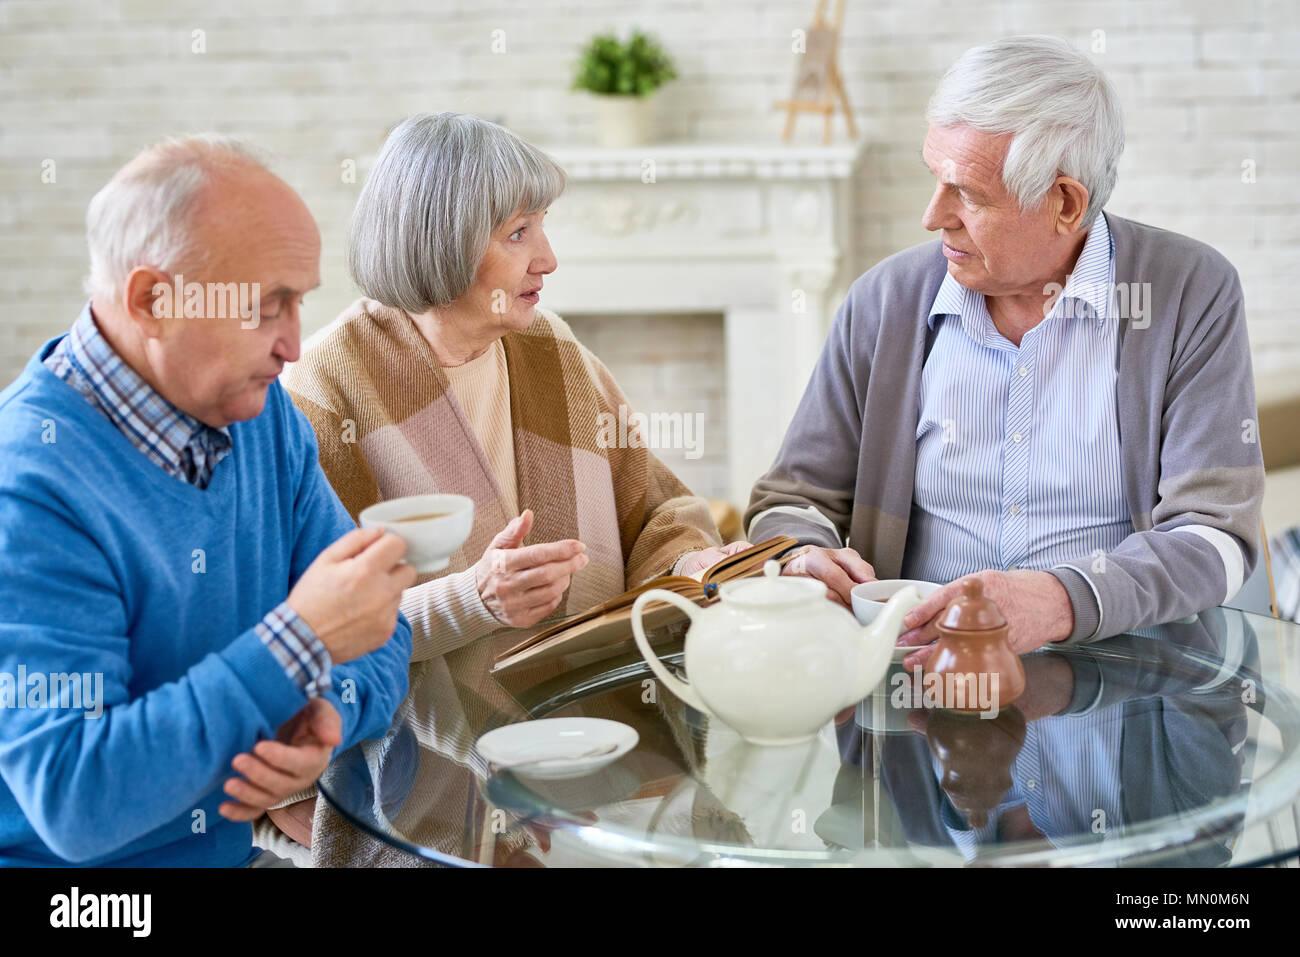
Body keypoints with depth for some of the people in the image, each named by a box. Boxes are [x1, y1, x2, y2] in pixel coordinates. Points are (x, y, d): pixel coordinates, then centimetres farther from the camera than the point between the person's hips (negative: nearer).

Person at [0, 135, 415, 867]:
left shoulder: (268, 418, 2)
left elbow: (379, 639, 7)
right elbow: (72, 802, -23)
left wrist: (324, 715, -14)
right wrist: (301, 642, -25)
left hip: (242, 845, 6)